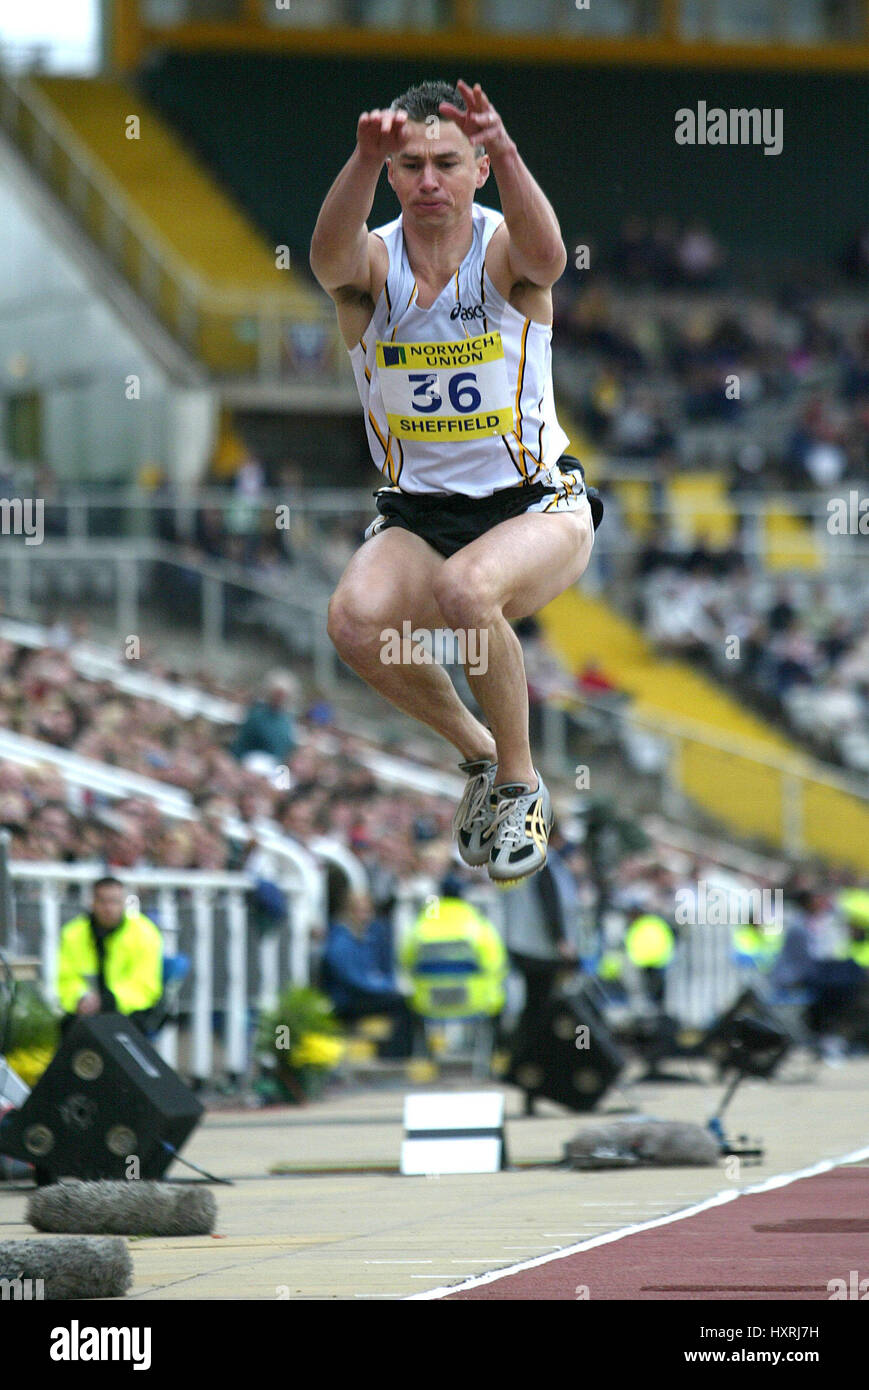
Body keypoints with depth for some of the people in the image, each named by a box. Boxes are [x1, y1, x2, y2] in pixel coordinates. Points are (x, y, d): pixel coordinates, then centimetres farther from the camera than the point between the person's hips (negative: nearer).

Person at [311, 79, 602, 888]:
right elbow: (331, 255, -32)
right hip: (417, 512, 3)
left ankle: (520, 779, -9)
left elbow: (545, 257, -37)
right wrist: (365, 159, -52)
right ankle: (477, 752, 1)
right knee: (355, 621, -28)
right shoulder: (372, 263, -7)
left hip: (537, 507, -3)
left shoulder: (502, 251, -11)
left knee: (463, 588, -35)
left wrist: (505, 155, -57)